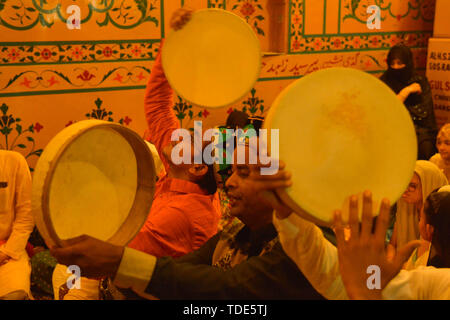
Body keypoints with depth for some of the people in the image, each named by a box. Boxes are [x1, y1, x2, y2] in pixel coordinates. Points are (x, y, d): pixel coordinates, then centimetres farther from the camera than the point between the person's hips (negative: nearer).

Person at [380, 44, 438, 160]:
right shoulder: (384, 82, 3)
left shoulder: (421, 81, 9)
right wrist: (406, 91, -9)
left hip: (420, 130, 2)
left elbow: (427, 112, 6)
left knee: (426, 146, -27)